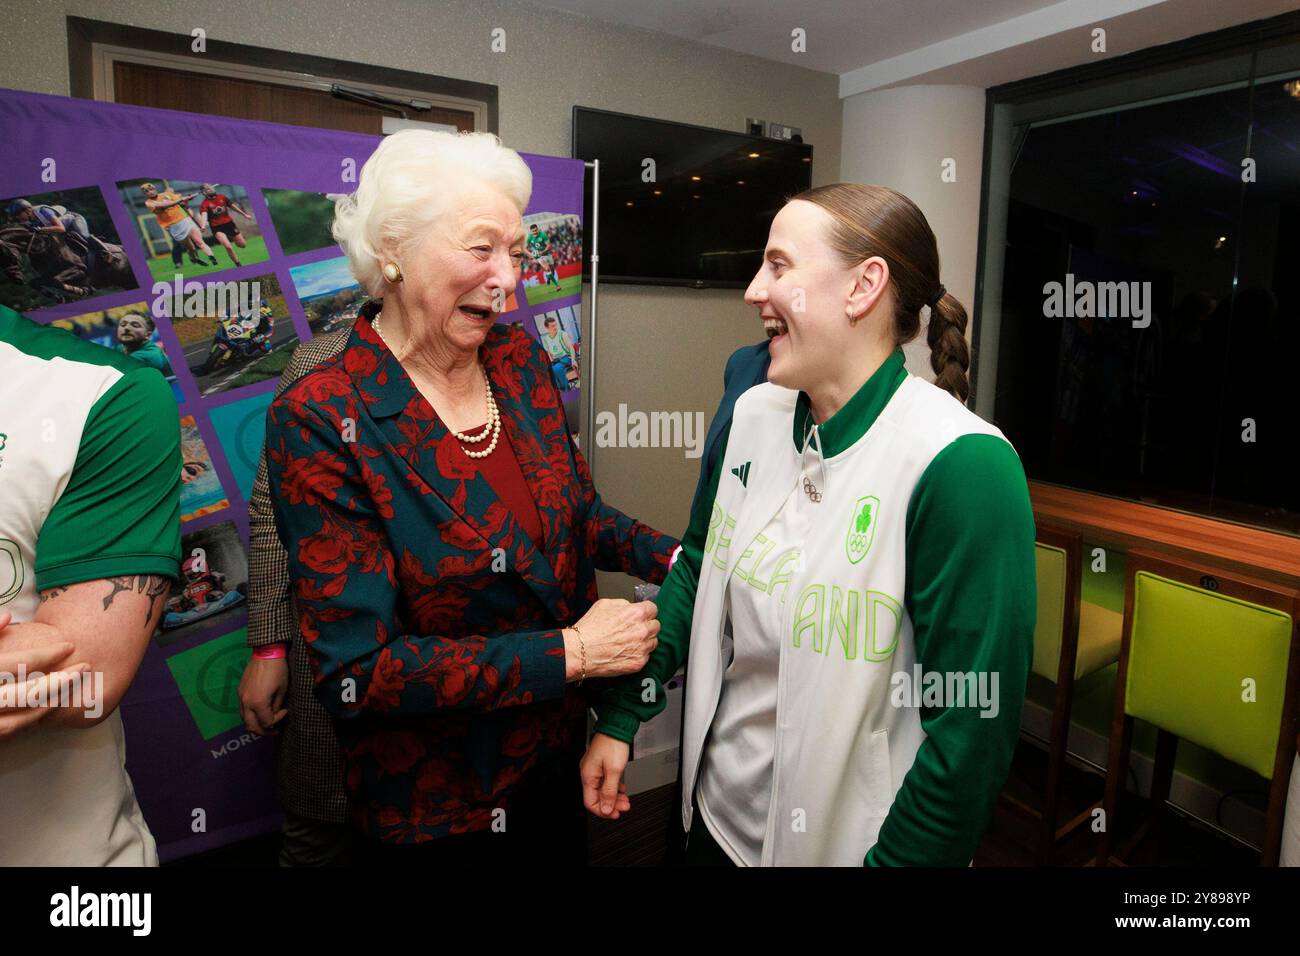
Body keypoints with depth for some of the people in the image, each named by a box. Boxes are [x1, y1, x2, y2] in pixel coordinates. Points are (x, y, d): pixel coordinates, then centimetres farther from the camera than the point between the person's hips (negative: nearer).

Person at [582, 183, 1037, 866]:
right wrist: (620, 717, 4)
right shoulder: (752, 414, -5)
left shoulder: (963, 465, -25)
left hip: (847, 841, -5)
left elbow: (972, 724, -22)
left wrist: (893, 859, -15)